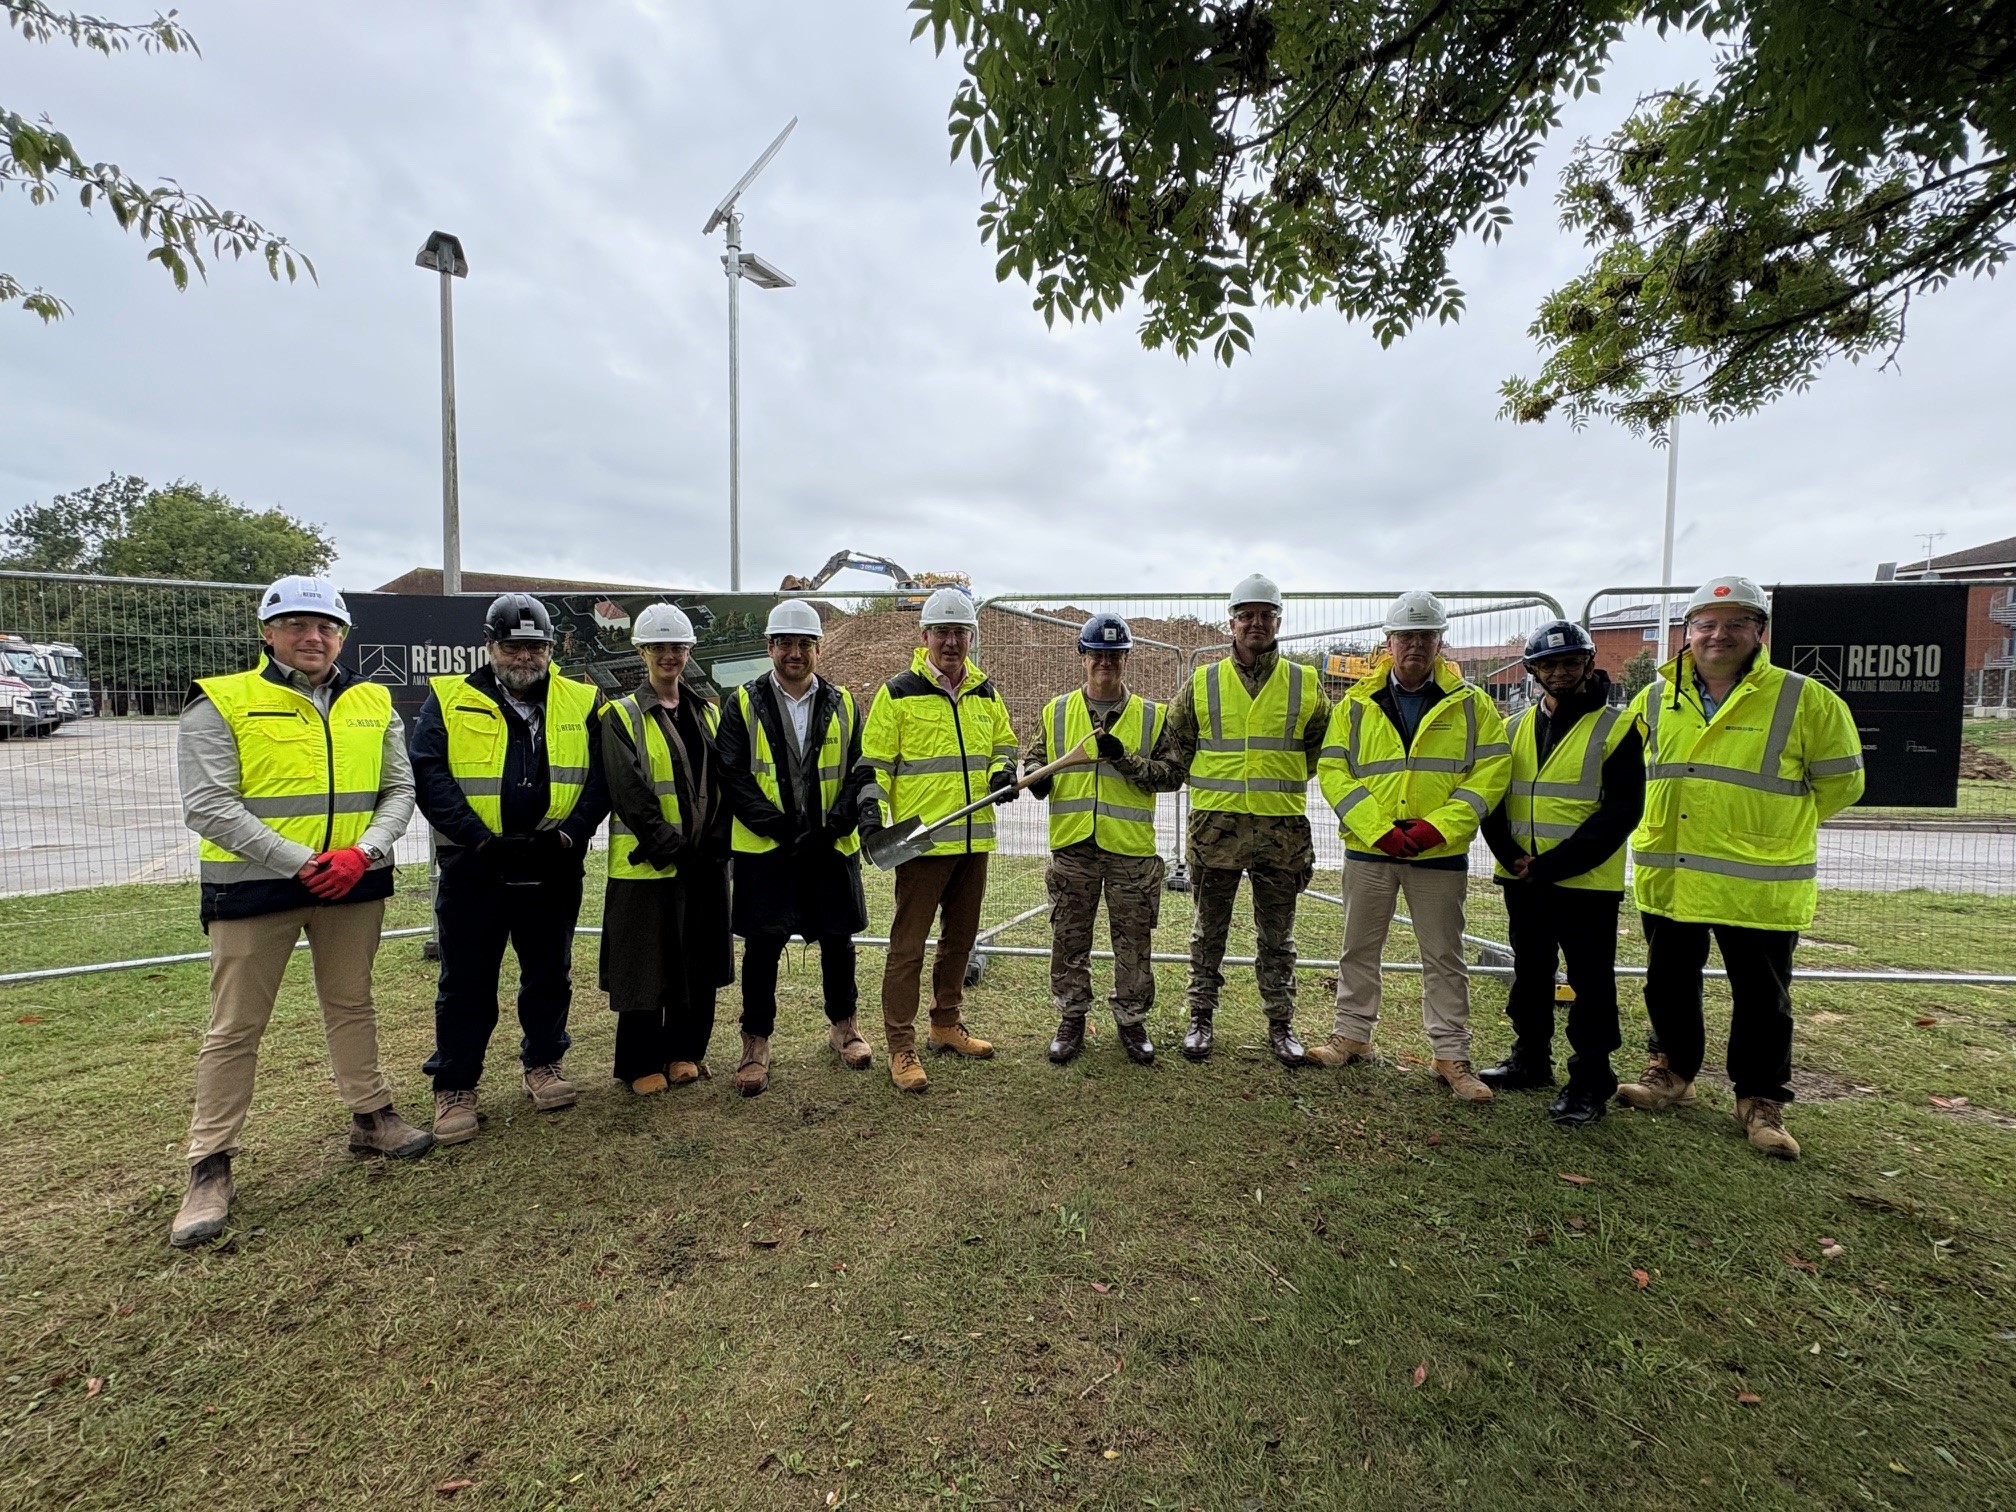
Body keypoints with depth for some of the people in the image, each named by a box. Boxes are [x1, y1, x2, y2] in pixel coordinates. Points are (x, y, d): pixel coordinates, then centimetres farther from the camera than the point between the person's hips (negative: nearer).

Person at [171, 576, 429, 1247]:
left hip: (355, 884, 4)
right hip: (254, 886, -3)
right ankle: (210, 1167, 20)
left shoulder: (372, 703, 5)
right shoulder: (221, 702, -6)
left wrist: (364, 851, -12)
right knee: (235, 1027, 6)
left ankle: (371, 1117, 32)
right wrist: (301, 862, -20)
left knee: (352, 1006, 17)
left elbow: (399, 790, 5)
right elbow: (209, 806, -12)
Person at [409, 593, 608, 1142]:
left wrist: (569, 832, -11)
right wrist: (478, 838, -16)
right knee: (466, 982, 8)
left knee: (549, 972, 14)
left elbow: (600, 776, 1)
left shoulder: (581, 702, 5)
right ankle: (454, 1088, 22)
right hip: (474, 867, -1)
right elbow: (428, 773, -7)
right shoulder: (449, 699, 2)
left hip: (552, 866, 2)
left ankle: (542, 1064, 33)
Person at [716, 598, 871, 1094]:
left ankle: (843, 1026, 33)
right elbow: (733, 777, -5)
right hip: (764, 850, -2)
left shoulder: (843, 706, 7)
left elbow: (860, 773, 2)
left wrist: (831, 828, -12)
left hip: (832, 848, 2)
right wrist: (780, 829, -15)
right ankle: (756, 1045, 20)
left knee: (837, 939, 12)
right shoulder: (744, 705, 2)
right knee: (762, 946, 4)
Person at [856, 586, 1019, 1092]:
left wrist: (1003, 773, 2)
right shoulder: (898, 693, -5)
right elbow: (874, 762, -5)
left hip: (974, 839, 6)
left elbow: (1003, 743, 23)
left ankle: (946, 1026, 34)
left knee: (960, 938, 17)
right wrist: (872, 812, -18)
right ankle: (901, 1047, 10)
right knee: (907, 945, -1)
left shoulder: (985, 694, 11)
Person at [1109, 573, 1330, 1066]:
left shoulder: (1306, 684, 4)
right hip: (1215, 827, 0)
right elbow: (1172, 763, 3)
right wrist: (1127, 763, -13)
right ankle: (1201, 1019, 26)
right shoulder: (1201, 684, 2)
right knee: (1208, 933, 11)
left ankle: (1281, 1024, 28)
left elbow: (1325, 753, 16)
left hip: (1282, 831, 1)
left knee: (1277, 937, 13)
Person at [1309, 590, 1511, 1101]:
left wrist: (1437, 827, -16)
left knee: (1444, 958, 9)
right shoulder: (1356, 704, 3)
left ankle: (1451, 1056, 22)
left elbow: (1491, 772, -4)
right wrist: (1378, 829, -14)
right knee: (1359, 949, 12)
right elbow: (1334, 772, -3)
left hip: (1441, 854, -1)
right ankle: (1352, 1036, 28)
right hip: (1368, 850, 1)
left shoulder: (1470, 703, 3)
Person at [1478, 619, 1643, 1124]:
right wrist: (1512, 855, -10)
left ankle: (1590, 1081, 18)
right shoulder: (1515, 727, 8)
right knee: (1529, 974, 17)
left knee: (1591, 984, 5)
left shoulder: (1616, 728, -6)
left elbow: (1622, 811, -13)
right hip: (1521, 880, 5)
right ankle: (1531, 1059, 32)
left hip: (1586, 883, -5)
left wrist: (1553, 864, -19)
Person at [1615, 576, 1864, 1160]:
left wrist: (1774, 824, 6)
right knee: (1669, 986, 16)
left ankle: (1761, 1101, 27)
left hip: (1758, 885, -3)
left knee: (1762, 1000, 10)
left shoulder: (1806, 701, -6)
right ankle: (1672, 1074, 34)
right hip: (1667, 880, 4)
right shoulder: (1655, 700, 4)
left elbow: (1841, 782, 3)